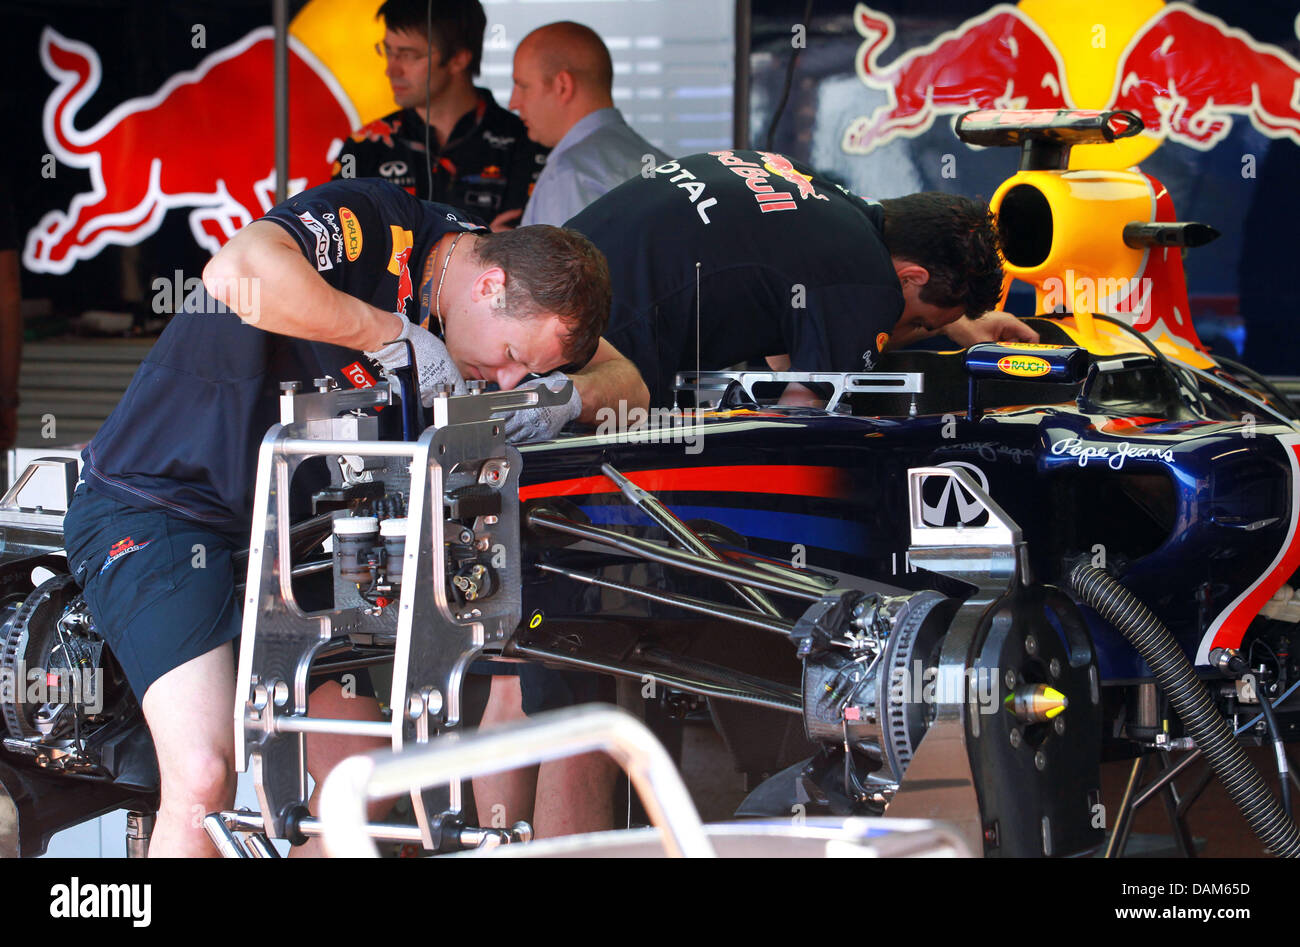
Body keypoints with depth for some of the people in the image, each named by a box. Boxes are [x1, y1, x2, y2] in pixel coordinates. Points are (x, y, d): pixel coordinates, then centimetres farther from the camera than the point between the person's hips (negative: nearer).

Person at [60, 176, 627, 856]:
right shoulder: (365, 224, -25)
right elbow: (237, 272, -44)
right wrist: (395, 335, -34)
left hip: (287, 530, 8)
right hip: (151, 506, -8)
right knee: (205, 776, -24)